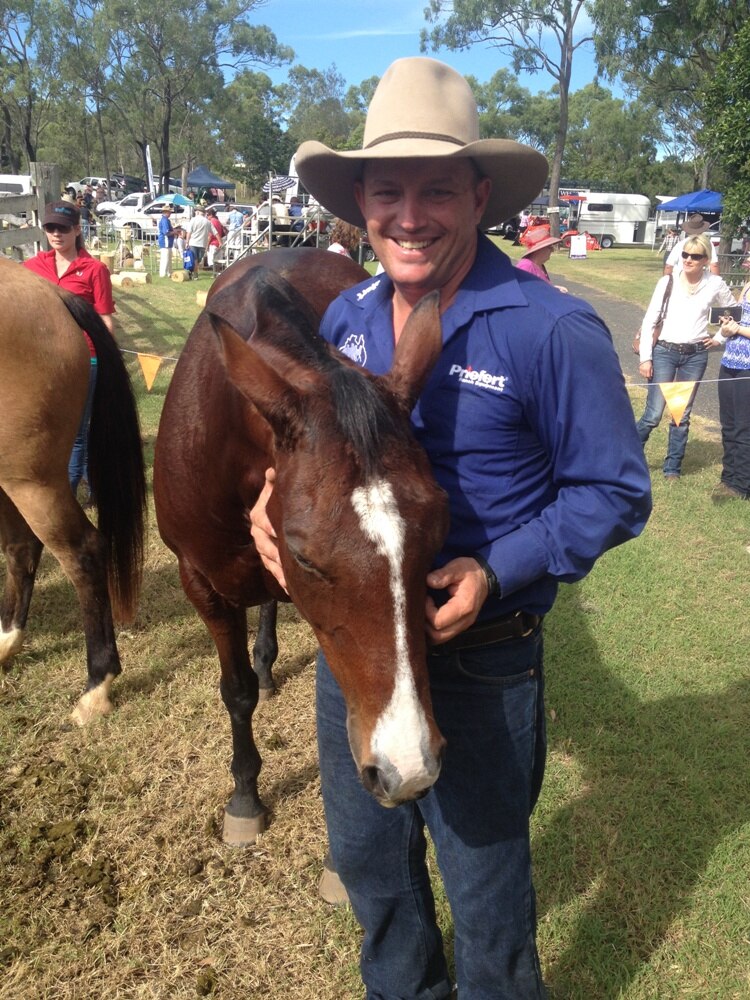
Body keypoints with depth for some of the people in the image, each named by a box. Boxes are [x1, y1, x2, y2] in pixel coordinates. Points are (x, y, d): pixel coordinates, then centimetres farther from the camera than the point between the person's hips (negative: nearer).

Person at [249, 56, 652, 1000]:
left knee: (483, 877, 18)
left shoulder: (552, 331, -19)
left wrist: (495, 572, -27)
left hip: (480, 661, -6)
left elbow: (613, 492, -14)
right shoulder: (345, 316, -1)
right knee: (364, 853, 27)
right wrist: (278, 492, -12)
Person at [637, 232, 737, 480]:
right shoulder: (668, 281, -4)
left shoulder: (715, 284, -1)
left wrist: (720, 338, 5)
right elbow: (649, 321, -3)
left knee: (682, 417, 8)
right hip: (665, 352, -2)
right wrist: (645, 357, -7)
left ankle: (672, 468, 19)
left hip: (696, 356, 2)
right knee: (653, 415, -8)